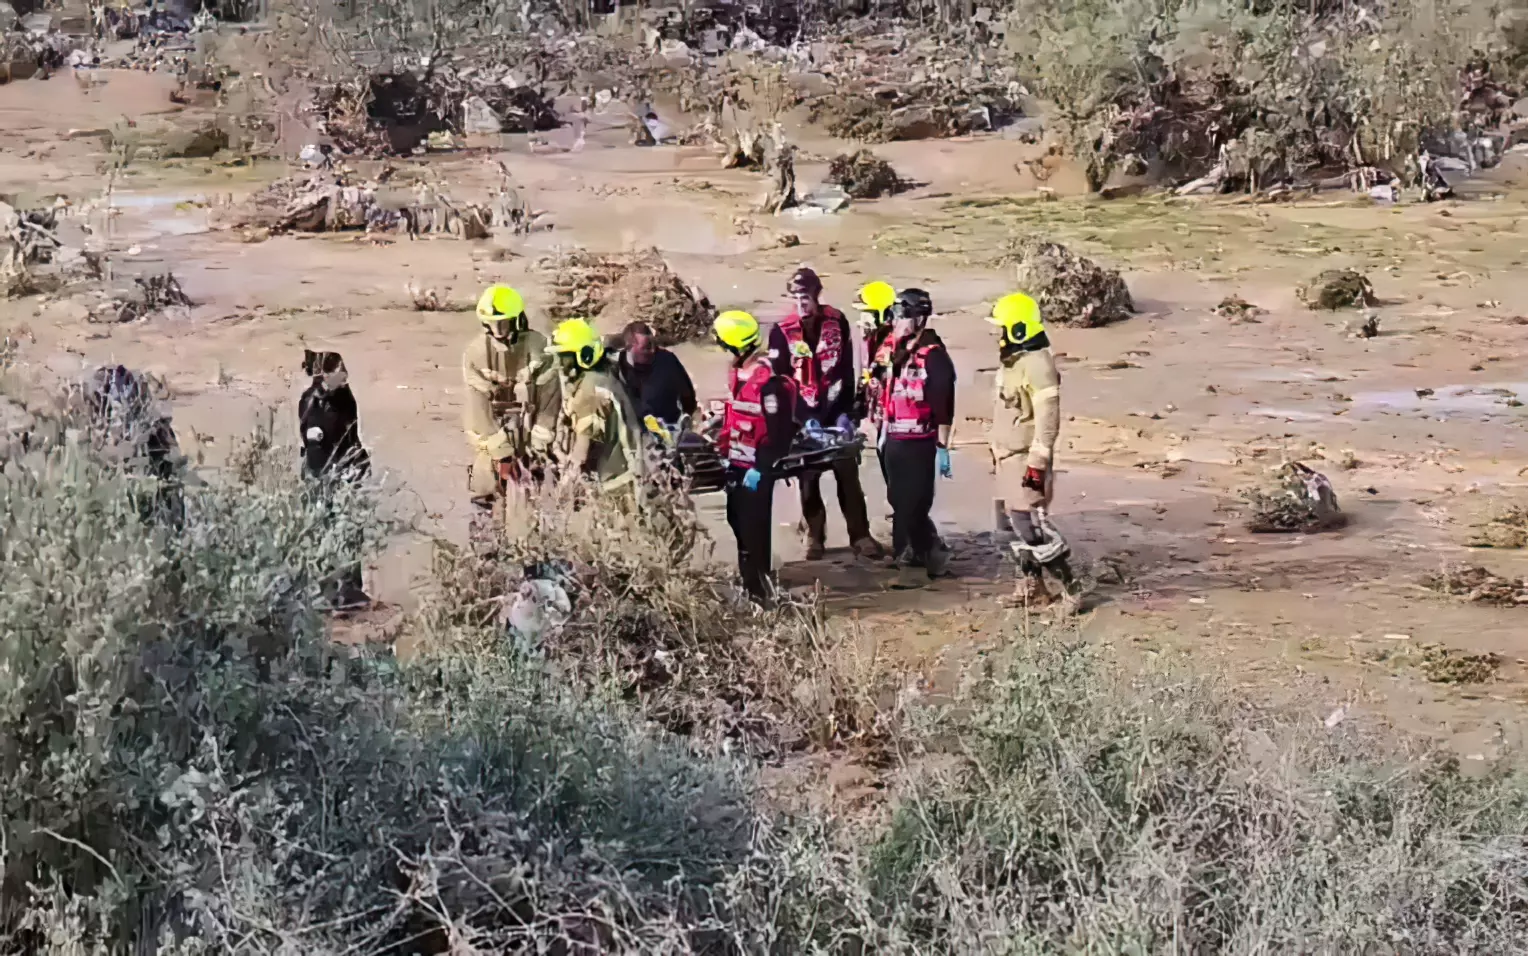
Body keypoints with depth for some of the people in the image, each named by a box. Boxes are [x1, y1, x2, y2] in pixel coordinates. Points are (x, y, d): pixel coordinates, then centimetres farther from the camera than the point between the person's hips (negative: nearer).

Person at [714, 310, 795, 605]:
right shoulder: (737, 373, 8)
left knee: (754, 528, -5)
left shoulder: (769, 382, -22)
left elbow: (779, 432, -22)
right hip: (736, 464, 10)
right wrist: (724, 450, 22)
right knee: (738, 522, 17)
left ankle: (759, 588, 4)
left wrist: (760, 467, -23)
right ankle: (750, 579, 30)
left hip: (756, 468, -9)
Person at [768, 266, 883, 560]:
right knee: (808, 480, 5)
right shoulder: (782, 332, -7)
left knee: (848, 475, 3)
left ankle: (860, 536, 8)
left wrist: (845, 412, -6)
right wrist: (805, 418, -15)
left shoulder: (837, 321, -2)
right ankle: (815, 537, 15)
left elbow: (846, 370, 0)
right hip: (804, 417, -1)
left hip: (836, 412, 1)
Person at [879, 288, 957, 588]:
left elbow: (944, 407, -15)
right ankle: (933, 554, 28)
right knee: (900, 504, 15)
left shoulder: (934, 357, -14)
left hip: (919, 445, -9)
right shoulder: (899, 353, 12)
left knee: (913, 506, -3)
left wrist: (942, 448, -16)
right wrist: (885, 431, 22)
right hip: (895, 441, 9)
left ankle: (914, 563, 6)